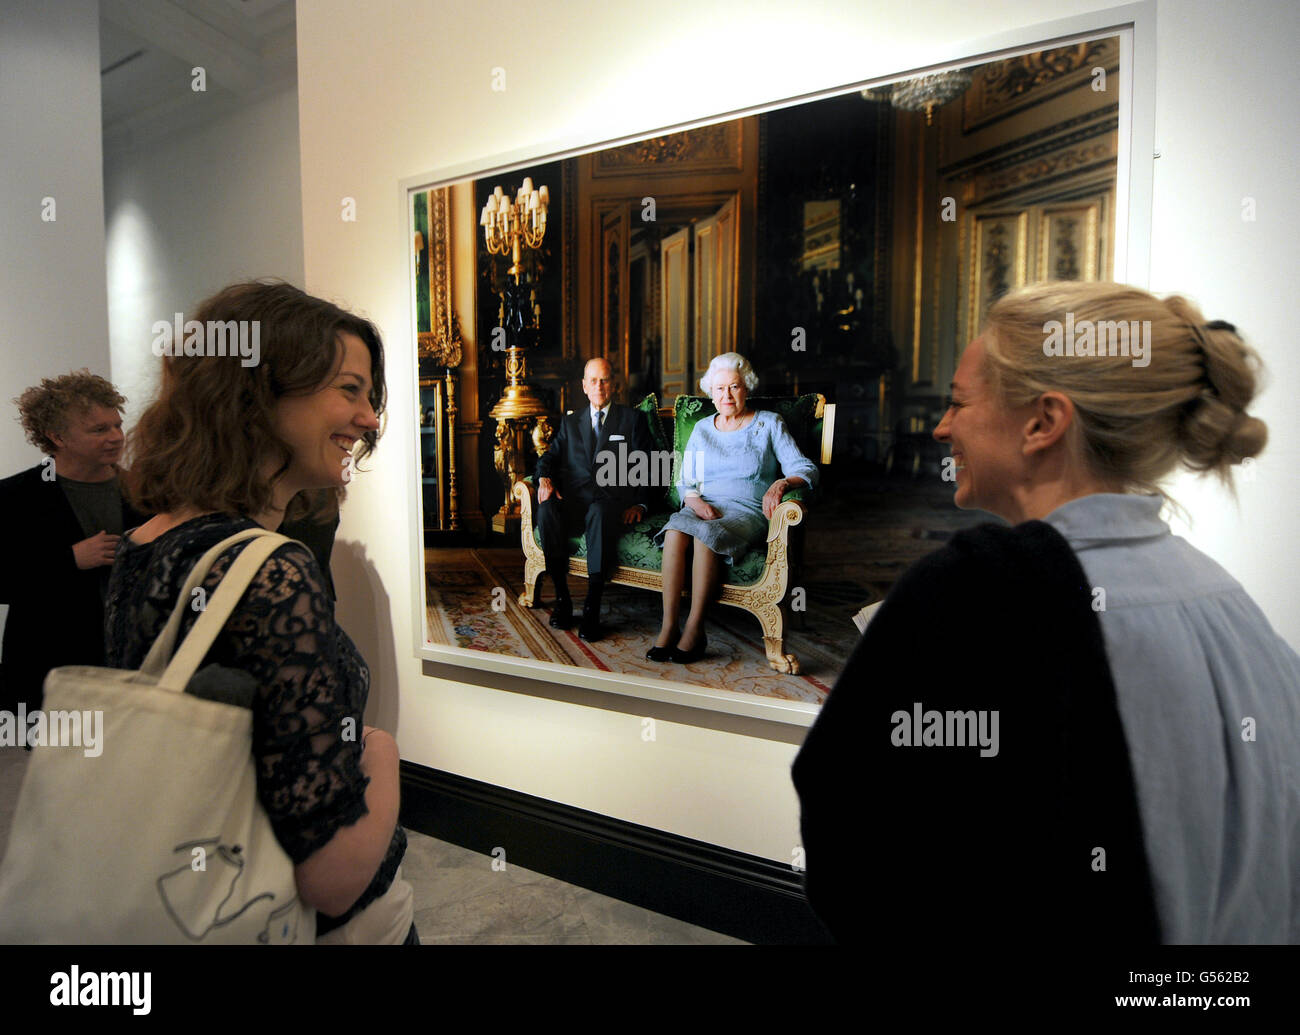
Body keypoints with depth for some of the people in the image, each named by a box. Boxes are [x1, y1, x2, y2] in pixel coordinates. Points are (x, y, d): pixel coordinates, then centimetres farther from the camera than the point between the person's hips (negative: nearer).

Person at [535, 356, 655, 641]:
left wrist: (640, 505, -6)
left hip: (611, 500, -3)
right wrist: (545, 478, -8)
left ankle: (592, 608, -37)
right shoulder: (570, 422, 27)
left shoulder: (632, 419, 17)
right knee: (546, 510, -33)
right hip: (573, 499, 3)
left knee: (599, 513, -40)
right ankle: (562, 598, -22)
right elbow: (551, 455, 16)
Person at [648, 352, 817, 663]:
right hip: (704, 507, 3)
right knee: (675, 531, -33)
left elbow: (805, 468, 0)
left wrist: (782, 483, -23)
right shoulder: (702, 428, 20)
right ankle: (668, 627, -32)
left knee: (706, 534, -37)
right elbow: (684, 480, 17)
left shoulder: (769, 424, 9)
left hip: (747, 510, -3)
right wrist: (695, 501, -7)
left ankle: (695, 629, -28)